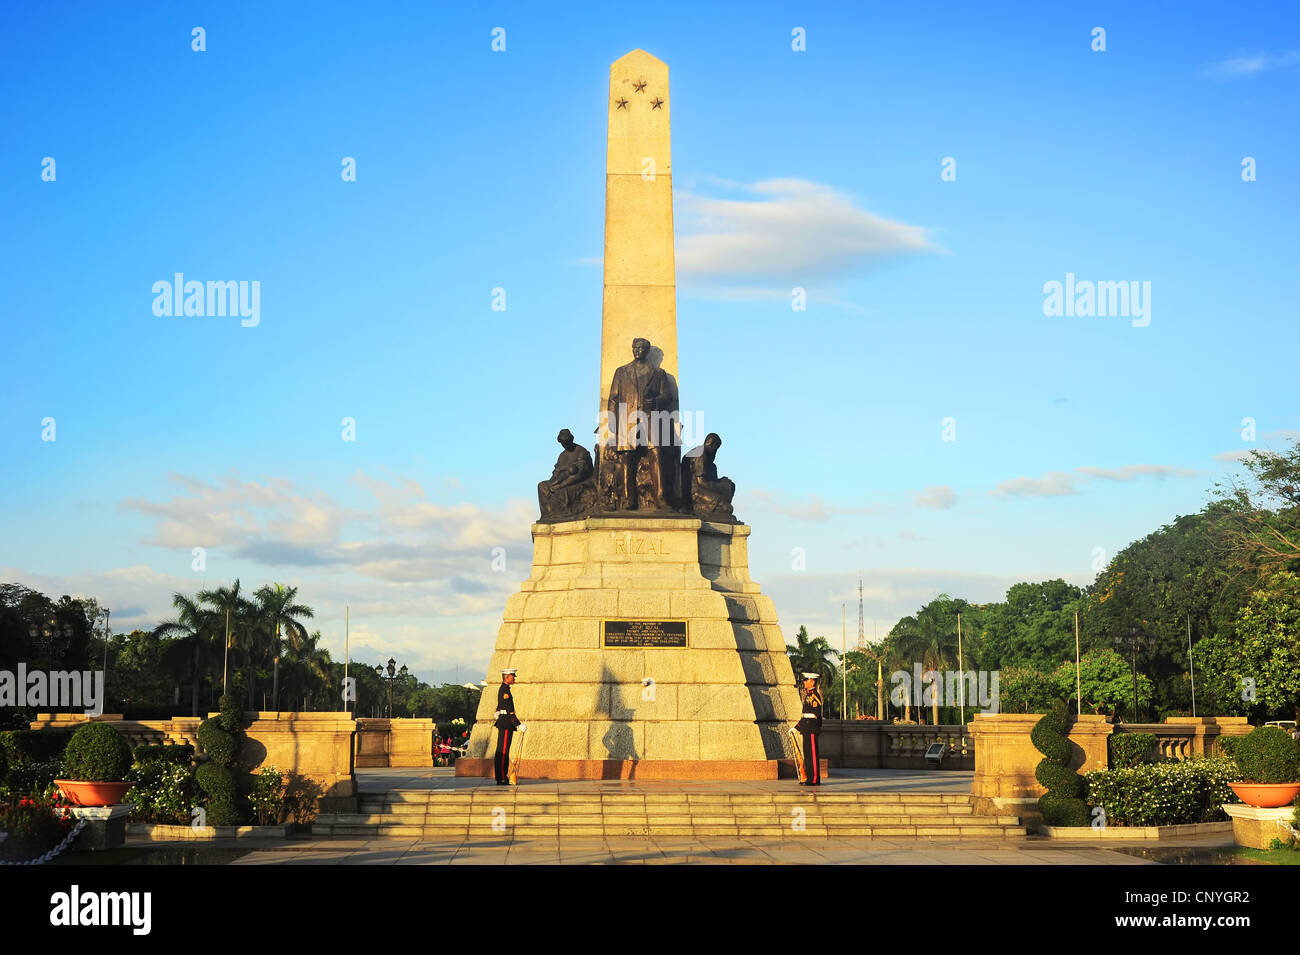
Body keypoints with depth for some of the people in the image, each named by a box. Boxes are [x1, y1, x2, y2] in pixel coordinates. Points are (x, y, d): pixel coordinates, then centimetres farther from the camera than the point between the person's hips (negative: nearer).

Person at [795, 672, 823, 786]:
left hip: (812, 729, -10)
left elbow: (816, 713, -17)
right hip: (807, 729, 10)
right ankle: (809, 778, 16)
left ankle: (814, 779, -6)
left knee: (812, 754, -8)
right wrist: (796, 727, 20)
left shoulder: (814, 695, -13)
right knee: (807, 754, 12)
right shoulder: (808, 695, 17)